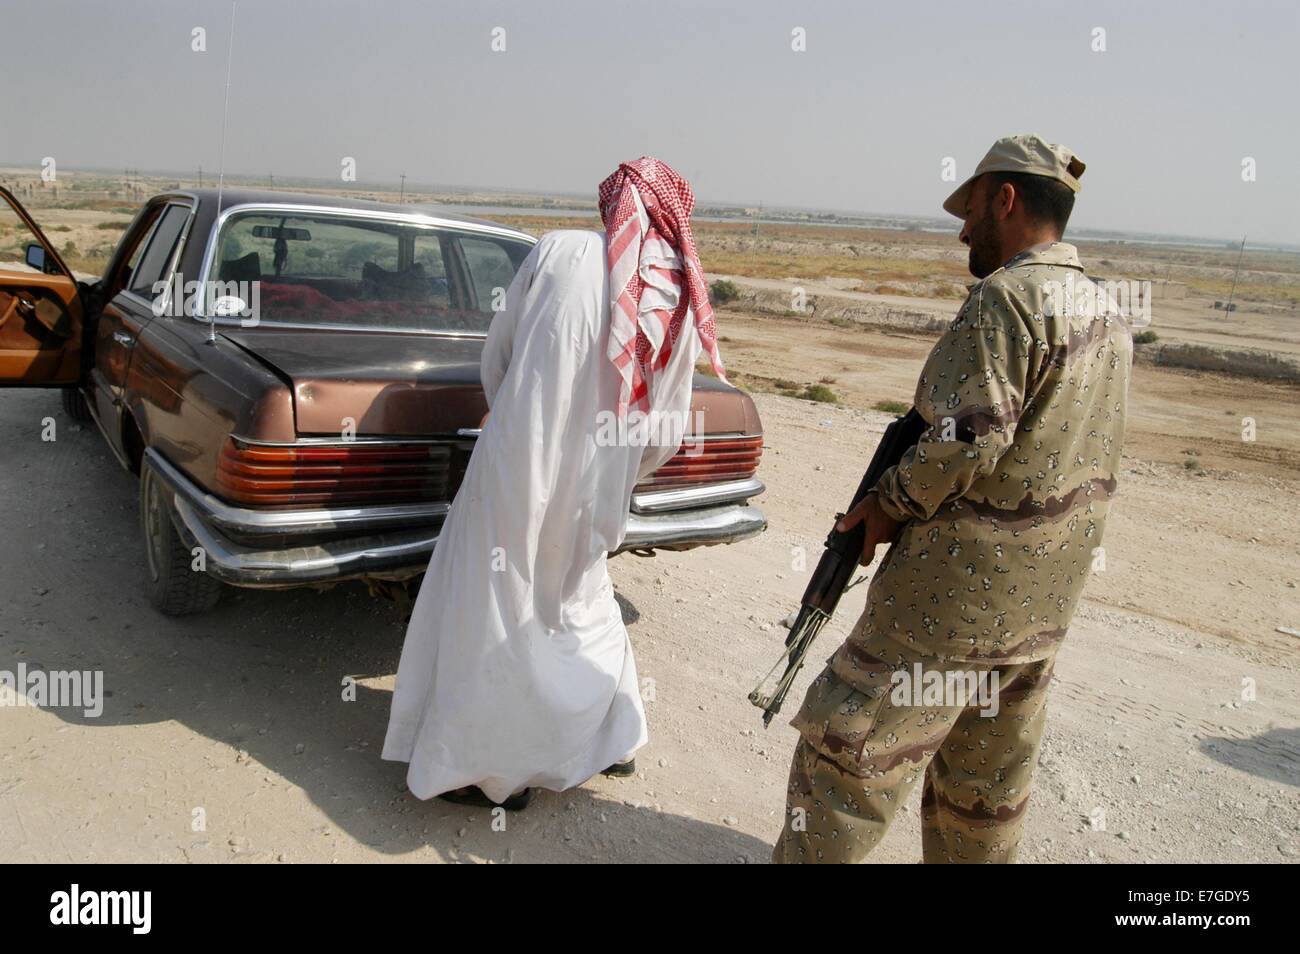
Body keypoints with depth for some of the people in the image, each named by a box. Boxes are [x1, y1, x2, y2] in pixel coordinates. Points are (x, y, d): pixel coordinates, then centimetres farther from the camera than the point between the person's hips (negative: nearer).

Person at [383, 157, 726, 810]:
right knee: (582, 598, 26)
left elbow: (494, 359, 4)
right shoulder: (686, 305, 4)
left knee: (493, 614, 11)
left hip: (519, 463, -3)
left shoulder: (560, 251, -4)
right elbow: (665, 435, 7)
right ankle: (613, 740, 38)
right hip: (593, 493, 4)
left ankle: (490, 772, 23)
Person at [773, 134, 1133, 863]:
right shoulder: (1107, 313, 13)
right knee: (989, 788, 20)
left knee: (850, 748, 2)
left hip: (961, 590, -9)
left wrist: (891, 504, -8)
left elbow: (966, 442, -24)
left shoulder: (1007, 297, -16)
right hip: (1044, 604, 9)